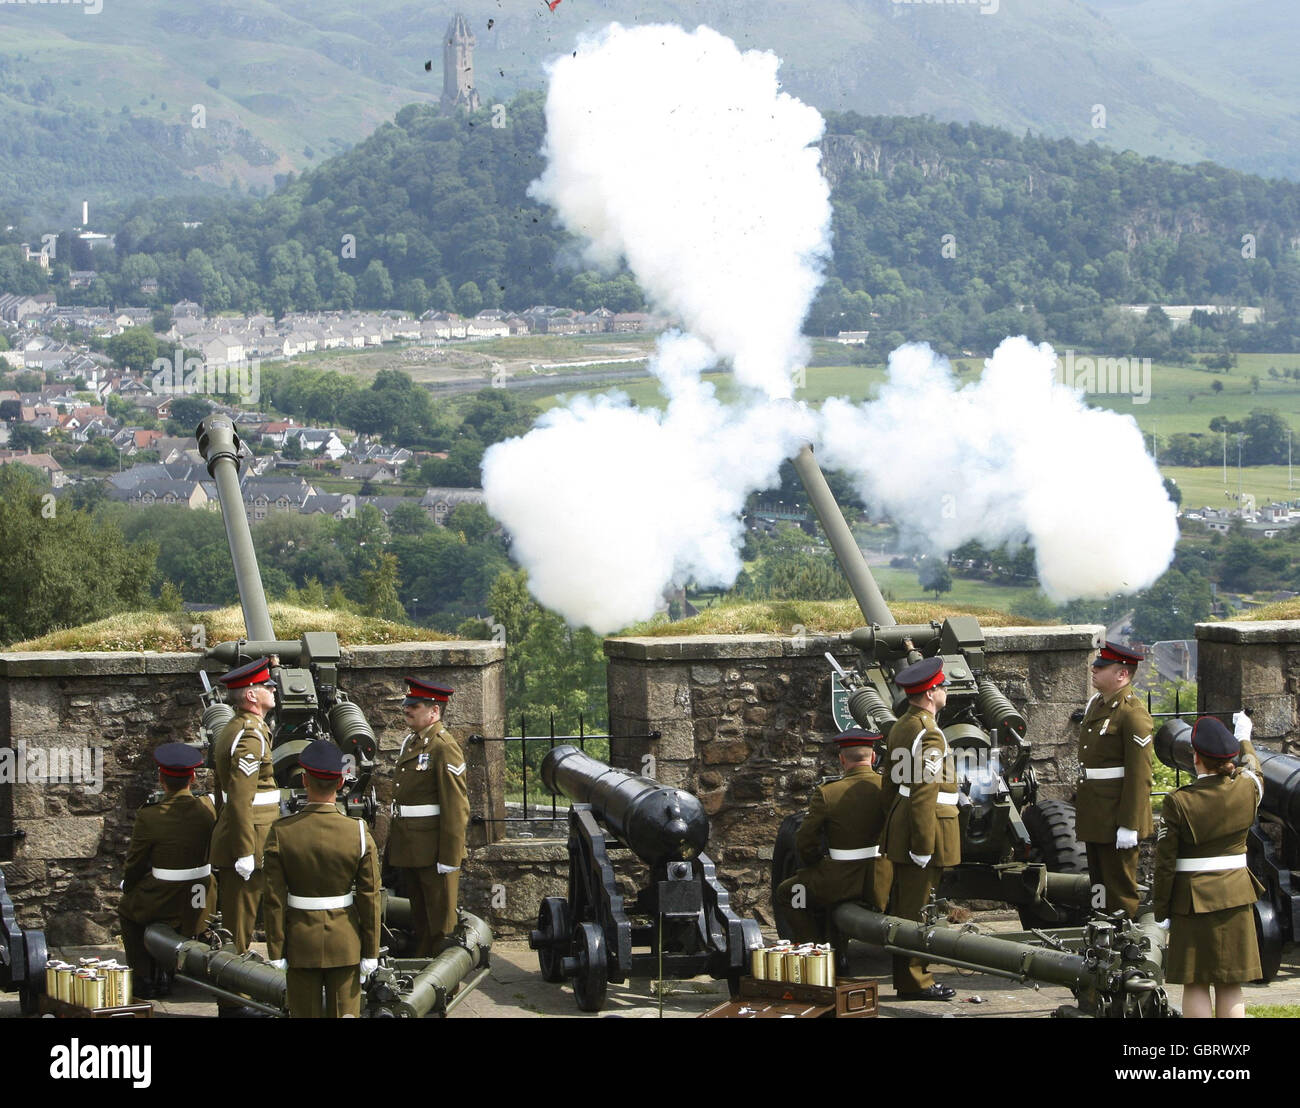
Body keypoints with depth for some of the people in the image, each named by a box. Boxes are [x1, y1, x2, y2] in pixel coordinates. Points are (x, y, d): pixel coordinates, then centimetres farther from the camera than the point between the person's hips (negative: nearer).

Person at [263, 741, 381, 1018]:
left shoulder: (281, 833, -12)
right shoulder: (359, 833, -12)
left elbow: (275, 900, -9)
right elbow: (369, 899, -8)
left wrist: (276, 954, -2)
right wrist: (370, 953, 2)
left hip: (301, 943, 0)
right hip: (345, 942, 0)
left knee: (305, 1014, 11)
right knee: (345, 1014, 9)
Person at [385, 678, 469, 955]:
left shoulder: (444, 748, -14)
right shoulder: (410, 742, 14)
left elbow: (456, 807, -18)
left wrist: (449, 858, -20)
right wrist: (394, 844, 17)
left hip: (434, 851, -9)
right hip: (409, 849, 9)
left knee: (441, 923, -2)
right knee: (419, 921, 16)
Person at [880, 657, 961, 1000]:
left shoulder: (901, 726, 12)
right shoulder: (928, 735, -19)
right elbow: (924, 795, -23)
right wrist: (923, 845, -22)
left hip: (900, 825, 10)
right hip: (926, 826, -10)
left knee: (904, 905, 14)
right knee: (917, 907, -4)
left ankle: (906, 975, 21)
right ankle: (915, 981, 0)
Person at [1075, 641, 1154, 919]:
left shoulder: (1133, 714, -17)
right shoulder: (1096, 703, 12)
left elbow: (1139, 776, -19)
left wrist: (1129, 825, -22)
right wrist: (1080, 807, 21)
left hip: (1116, 819, -9)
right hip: (1094, 817, 9)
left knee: (1119, 887, 0)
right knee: (1099, 884, 16)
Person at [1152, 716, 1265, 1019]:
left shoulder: (1178, 803, -15)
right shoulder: (1247, 789, -6)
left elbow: (1165, 863, -12)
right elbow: (1254, 773, 21)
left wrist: (1161, 911, -2)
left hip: (1193, 899, -3)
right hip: (1236, 894, 3)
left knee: (1195, 984, 4)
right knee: (1230, 983, 9)